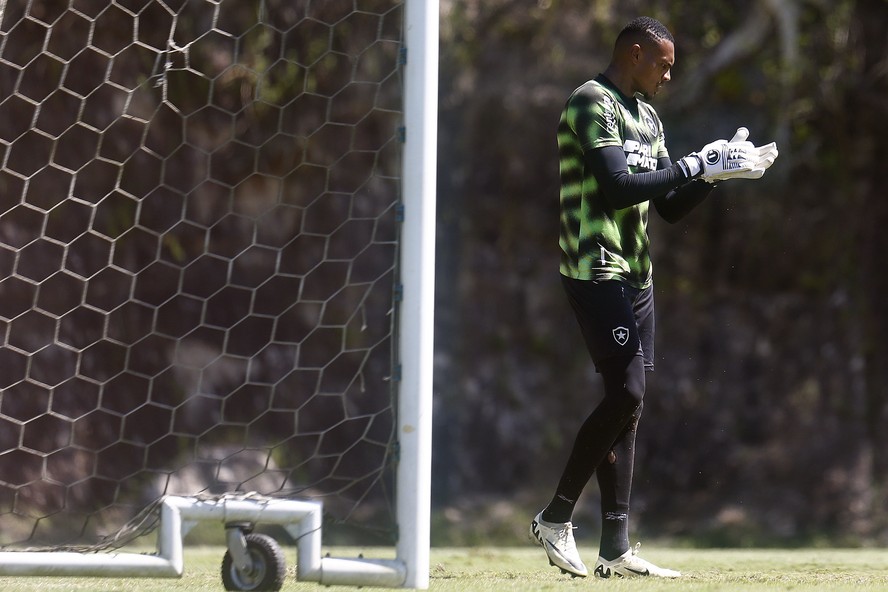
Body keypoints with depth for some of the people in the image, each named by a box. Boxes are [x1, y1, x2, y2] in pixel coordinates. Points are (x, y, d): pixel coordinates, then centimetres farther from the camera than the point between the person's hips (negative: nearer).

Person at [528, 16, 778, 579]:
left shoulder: (648, 118, 18)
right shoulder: (592, 104, -10)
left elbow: (671, 208, 19)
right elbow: (618, 188, -22)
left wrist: (718, 172, 3)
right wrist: (698, 166, -18)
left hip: (635, 276, 9)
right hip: (596, 272, -9)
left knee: (629, 405, 5)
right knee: (626, 393, -16)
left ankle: (617, 549, 5)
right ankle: (556, 517, -5)